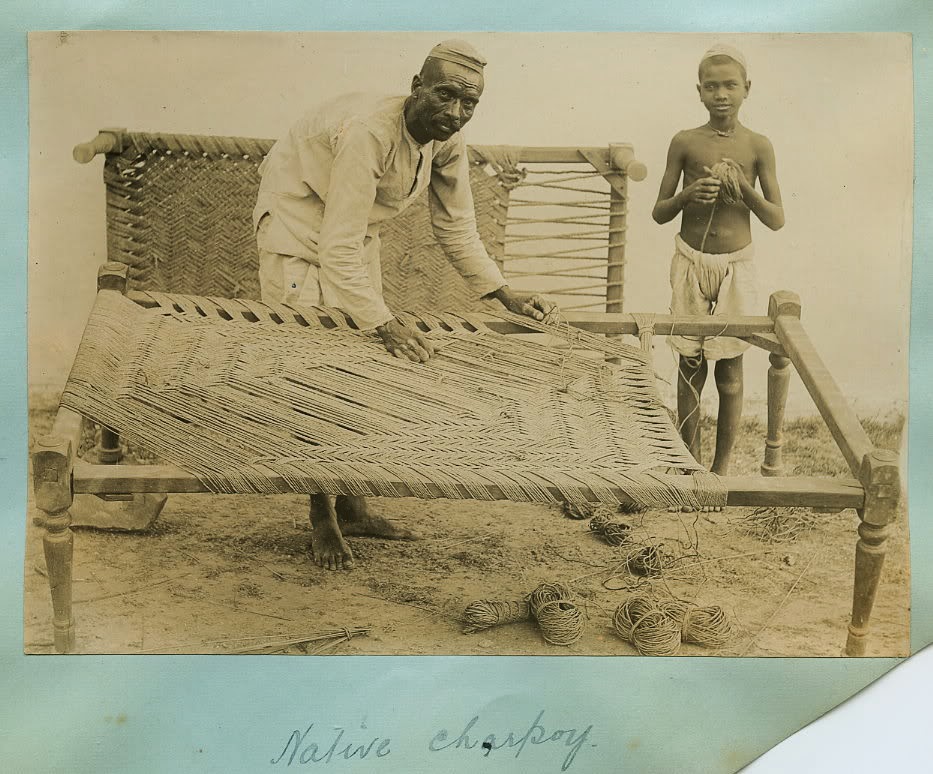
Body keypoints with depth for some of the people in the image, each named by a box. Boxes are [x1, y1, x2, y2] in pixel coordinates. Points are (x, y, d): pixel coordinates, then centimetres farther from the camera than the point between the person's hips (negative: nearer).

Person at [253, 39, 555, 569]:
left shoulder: (447, 142, -11)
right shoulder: (368, 131, -35)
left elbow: (458, 229, 0)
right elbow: (338, 248, -37)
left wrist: (506, 296, -9)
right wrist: (385, 325, -41)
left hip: (358, 233, 8)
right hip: (299, 227, -8)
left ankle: (352, 507, 18)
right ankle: (323, 521, 2)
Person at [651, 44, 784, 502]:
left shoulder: (758, 147, -2)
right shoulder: (684, 142, -1)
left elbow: (776, 220, -1)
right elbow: (659, 213, 2)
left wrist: (744, 188, -17)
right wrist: (689, 194, -17)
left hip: (735, 267, 0)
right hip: (690, 262, 0)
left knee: (730, 369, 5)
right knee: (689, 365, 7)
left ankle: (721, 467, 18)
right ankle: (688, 462, 21)